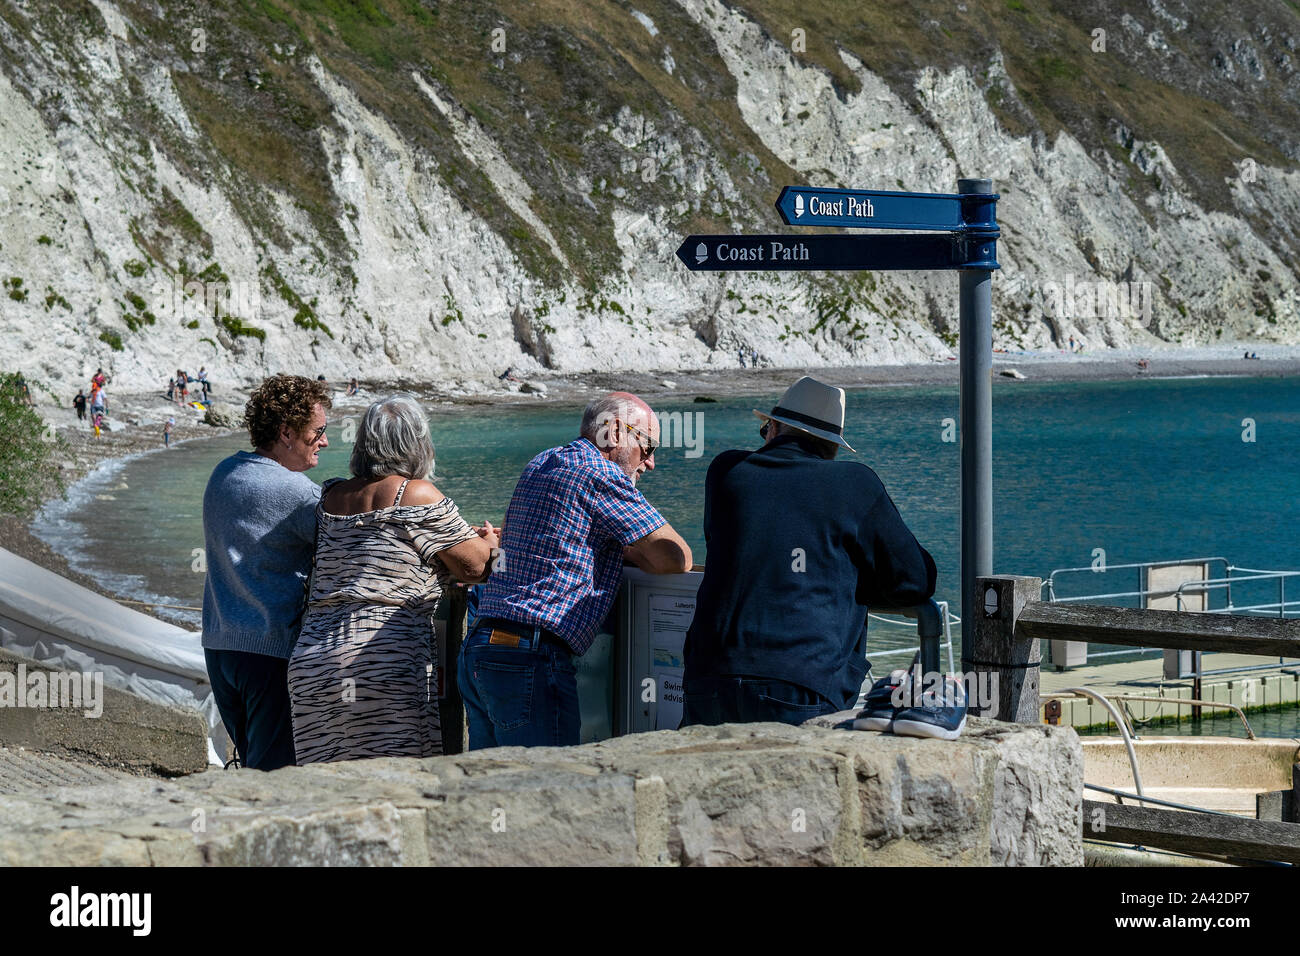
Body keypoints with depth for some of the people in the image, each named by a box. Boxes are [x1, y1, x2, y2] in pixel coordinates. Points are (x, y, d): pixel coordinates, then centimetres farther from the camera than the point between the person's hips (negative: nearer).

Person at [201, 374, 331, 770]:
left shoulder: (223, 474, 11)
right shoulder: (294, 491, -15)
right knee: (276, 772, -4)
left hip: (219, 644, 8)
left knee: (253, 764, 16)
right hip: (274, 648, -8)